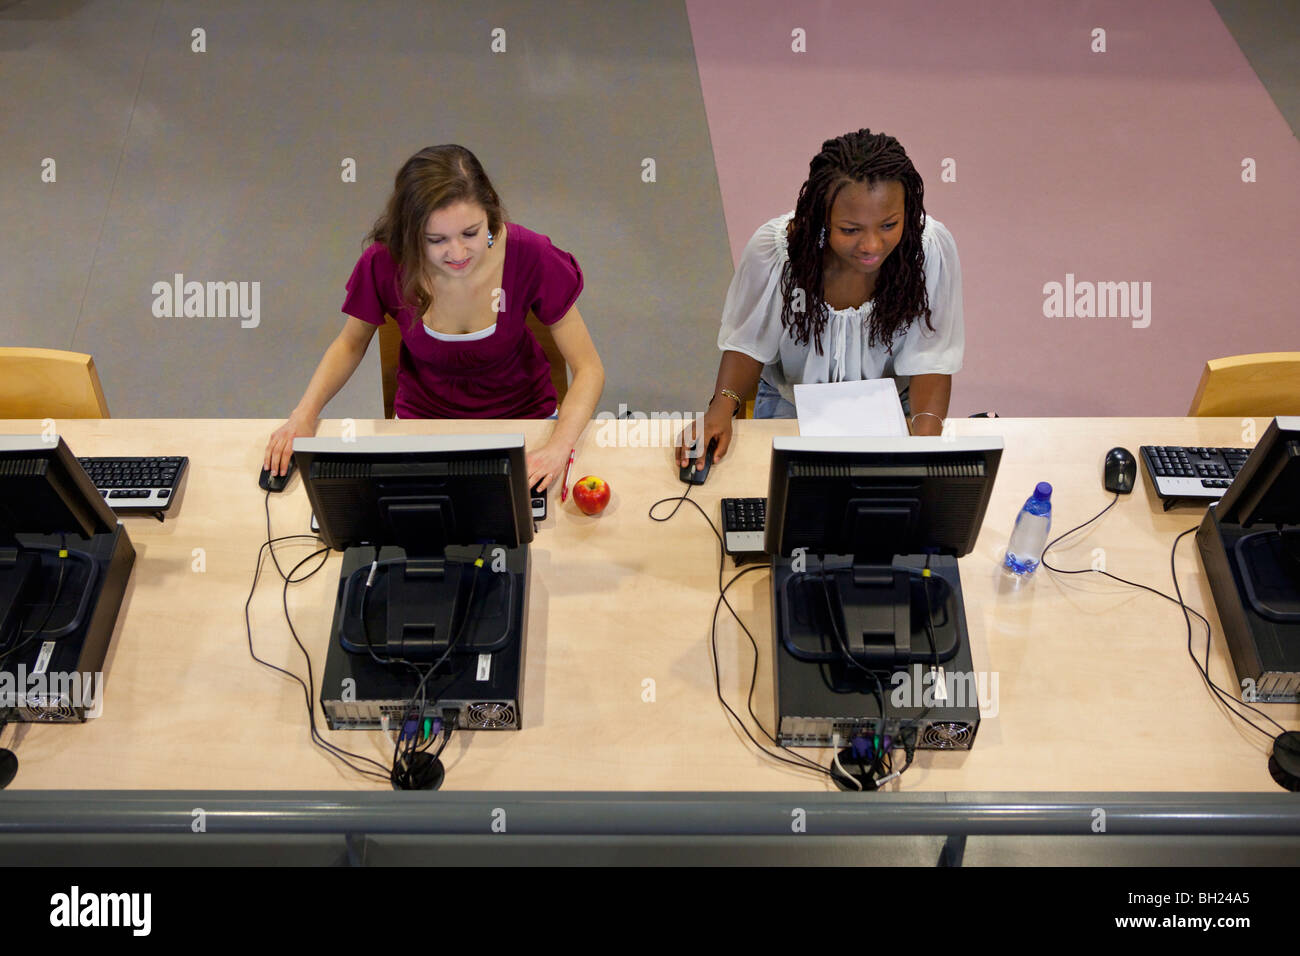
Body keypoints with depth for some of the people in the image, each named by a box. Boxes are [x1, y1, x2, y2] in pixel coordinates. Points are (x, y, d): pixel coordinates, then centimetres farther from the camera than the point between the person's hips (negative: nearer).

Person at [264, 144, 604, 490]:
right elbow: (351, 342, 1)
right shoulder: (384, 263, -21)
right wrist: (304, 415, -14)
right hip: (423, 416, 1)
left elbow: (589, 368, -18)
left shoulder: (530, 256, -24)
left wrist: (557, 448, -34)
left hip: (522, 415, -1)